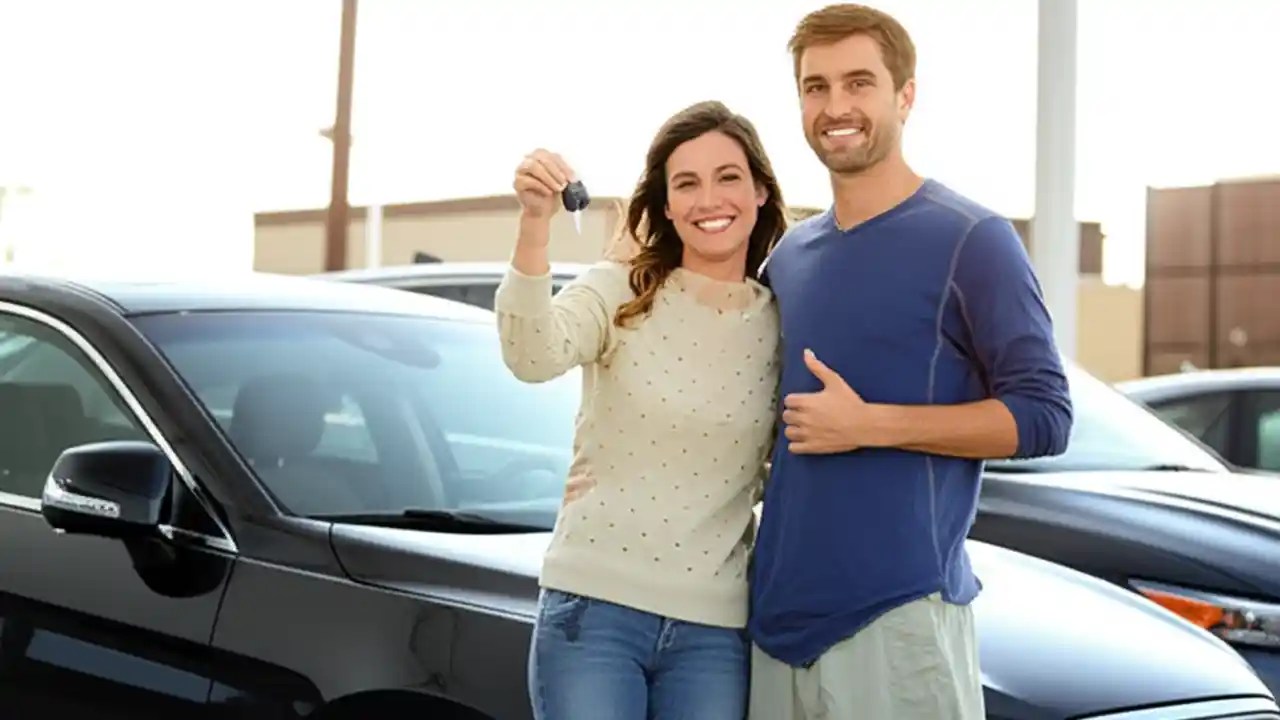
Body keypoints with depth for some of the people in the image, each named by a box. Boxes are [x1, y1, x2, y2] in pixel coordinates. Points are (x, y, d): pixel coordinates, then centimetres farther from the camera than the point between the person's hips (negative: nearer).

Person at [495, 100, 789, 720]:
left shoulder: (782, 326, 6)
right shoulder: (618, 292, -1)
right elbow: (534, 359, -23)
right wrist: (535, 223, -33)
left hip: (714, 629, 2)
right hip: (593, 606, -2)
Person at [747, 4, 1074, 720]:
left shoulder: (971, 240, -6)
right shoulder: (788, 255, 14)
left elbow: (1044, 416, -10)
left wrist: (869, 425, -15)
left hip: (898, 614, -6)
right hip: (780, 609, 6)